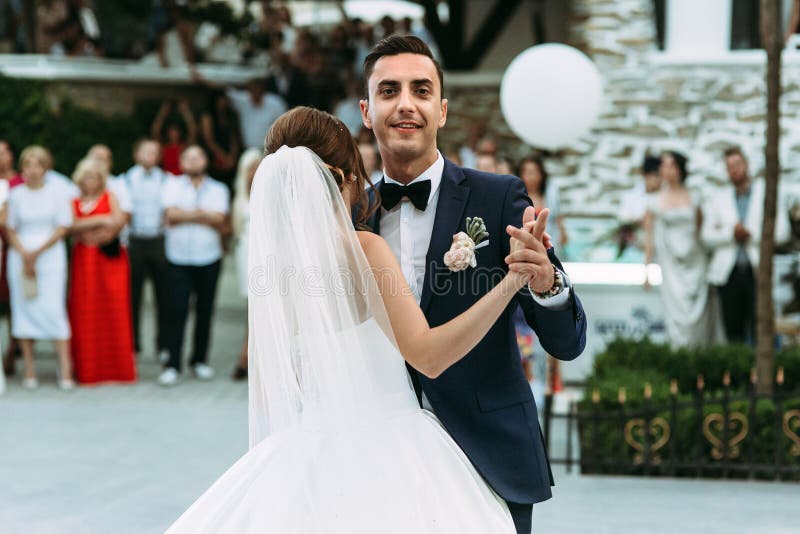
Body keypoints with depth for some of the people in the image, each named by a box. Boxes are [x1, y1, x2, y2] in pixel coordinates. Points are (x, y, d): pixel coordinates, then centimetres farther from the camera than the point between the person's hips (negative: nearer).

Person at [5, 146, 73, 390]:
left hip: (50, 254, -2)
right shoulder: (16, 194, 6)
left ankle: (66, 370, -11)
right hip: (21, 257, 2)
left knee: (54, 308, -9)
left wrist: (38, 252, -8)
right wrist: (24, 255, -7)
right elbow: (10, 229, 9)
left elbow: (63, 227, -2)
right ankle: (29, 370, 5)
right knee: (24, 310, 0)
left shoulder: (56, 191, 1)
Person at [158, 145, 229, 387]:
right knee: (178, 311, -9)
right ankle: (173, 365, -8)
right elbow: (171, 215, -10)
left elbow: (219, 219, -7)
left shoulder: (218, 189, 9)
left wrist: (185, 215, -9)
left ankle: (199, 360, 19)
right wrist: (202, 215, -7)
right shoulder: (173, 186, 7)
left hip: (208, 260, 2)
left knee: (205, 311, 6)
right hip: (178, 259, -2)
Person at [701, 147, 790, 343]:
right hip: (728, 273, 2)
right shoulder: (717, 199, 14)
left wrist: (749, 234, -8)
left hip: (758, 272, -2)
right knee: (733, 332, 0)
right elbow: (706, 236, 6)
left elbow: (782, 232, 0)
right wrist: (731, 233, -11)